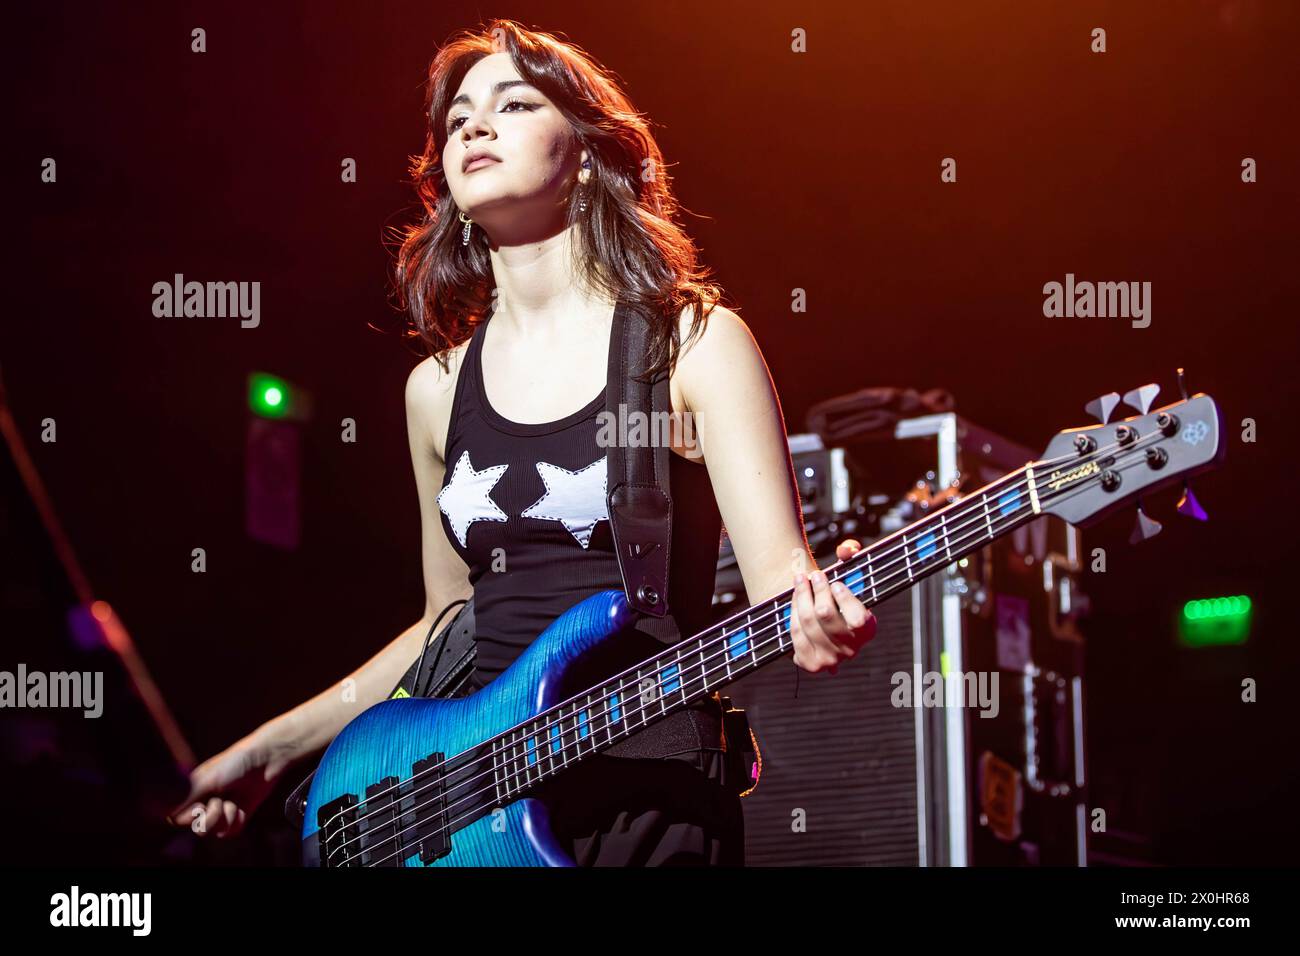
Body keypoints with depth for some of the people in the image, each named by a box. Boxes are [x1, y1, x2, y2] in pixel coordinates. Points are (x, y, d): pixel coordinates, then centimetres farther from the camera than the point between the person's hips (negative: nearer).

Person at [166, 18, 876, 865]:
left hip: (647, 795, -4)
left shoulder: (695, 342, -1)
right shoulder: (439, 388, 11)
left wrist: (814, 619, -30)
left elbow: (776, 575, -7)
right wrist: (267, 752, 16)